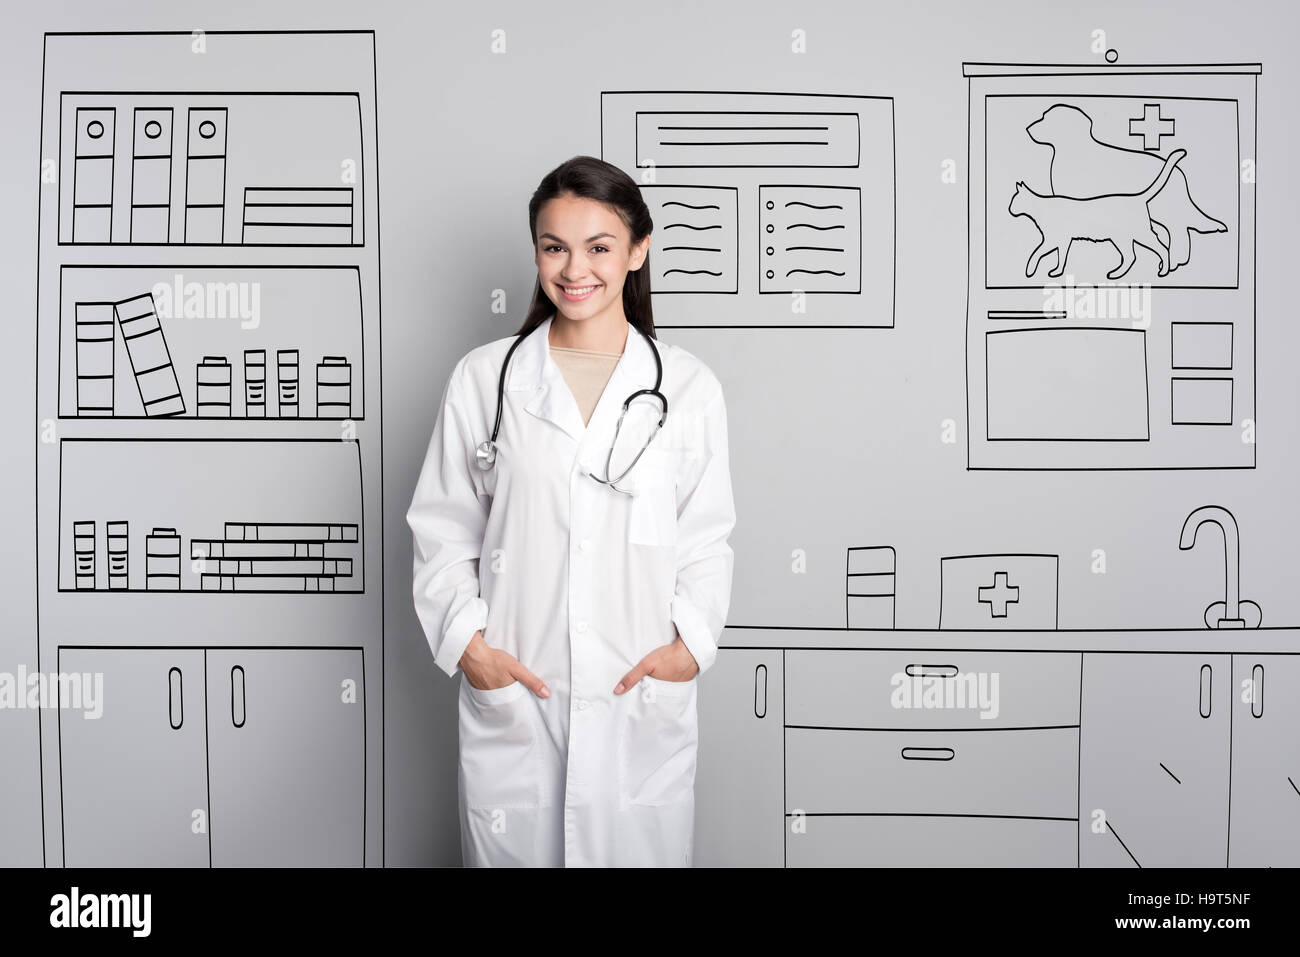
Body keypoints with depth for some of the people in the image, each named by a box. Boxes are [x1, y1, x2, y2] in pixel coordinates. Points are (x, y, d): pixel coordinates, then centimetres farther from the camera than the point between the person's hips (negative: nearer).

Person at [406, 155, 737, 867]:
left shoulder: (689, 388, 2)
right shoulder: (483, 378, 1)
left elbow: (706, 538, 5)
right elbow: (443, 528, 5)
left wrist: (692, 641, -9)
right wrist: (466, 639, -7)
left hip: (645, 702, 0)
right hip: (511, 694, 0)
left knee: (642, 847, 8)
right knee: (510, 850, 10)